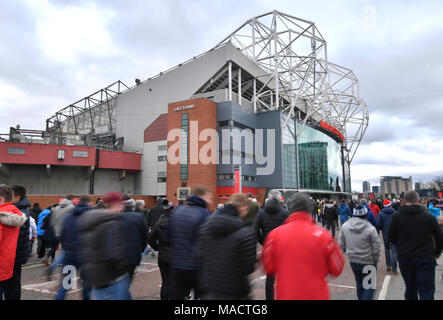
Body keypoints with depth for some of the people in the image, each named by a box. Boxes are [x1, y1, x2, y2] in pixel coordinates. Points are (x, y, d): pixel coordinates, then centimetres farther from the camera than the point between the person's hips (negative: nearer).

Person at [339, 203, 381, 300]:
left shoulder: (345, 226, -6)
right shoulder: (371, 229, -18)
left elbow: (341, 245, 0)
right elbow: (376, 249, -13)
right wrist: (375, 261, 4)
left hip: (353, 261, 5)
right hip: (368, 262, -4)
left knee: (359, 285, 22)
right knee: (369, 286, 9)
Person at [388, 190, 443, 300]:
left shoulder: (396, 216, -6)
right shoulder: (429, 217, -7)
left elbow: (390, 238, -4)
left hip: (404, 259, 2)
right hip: (425, 259, -2)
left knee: (410, 288, 18)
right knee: (427, 292, 3)